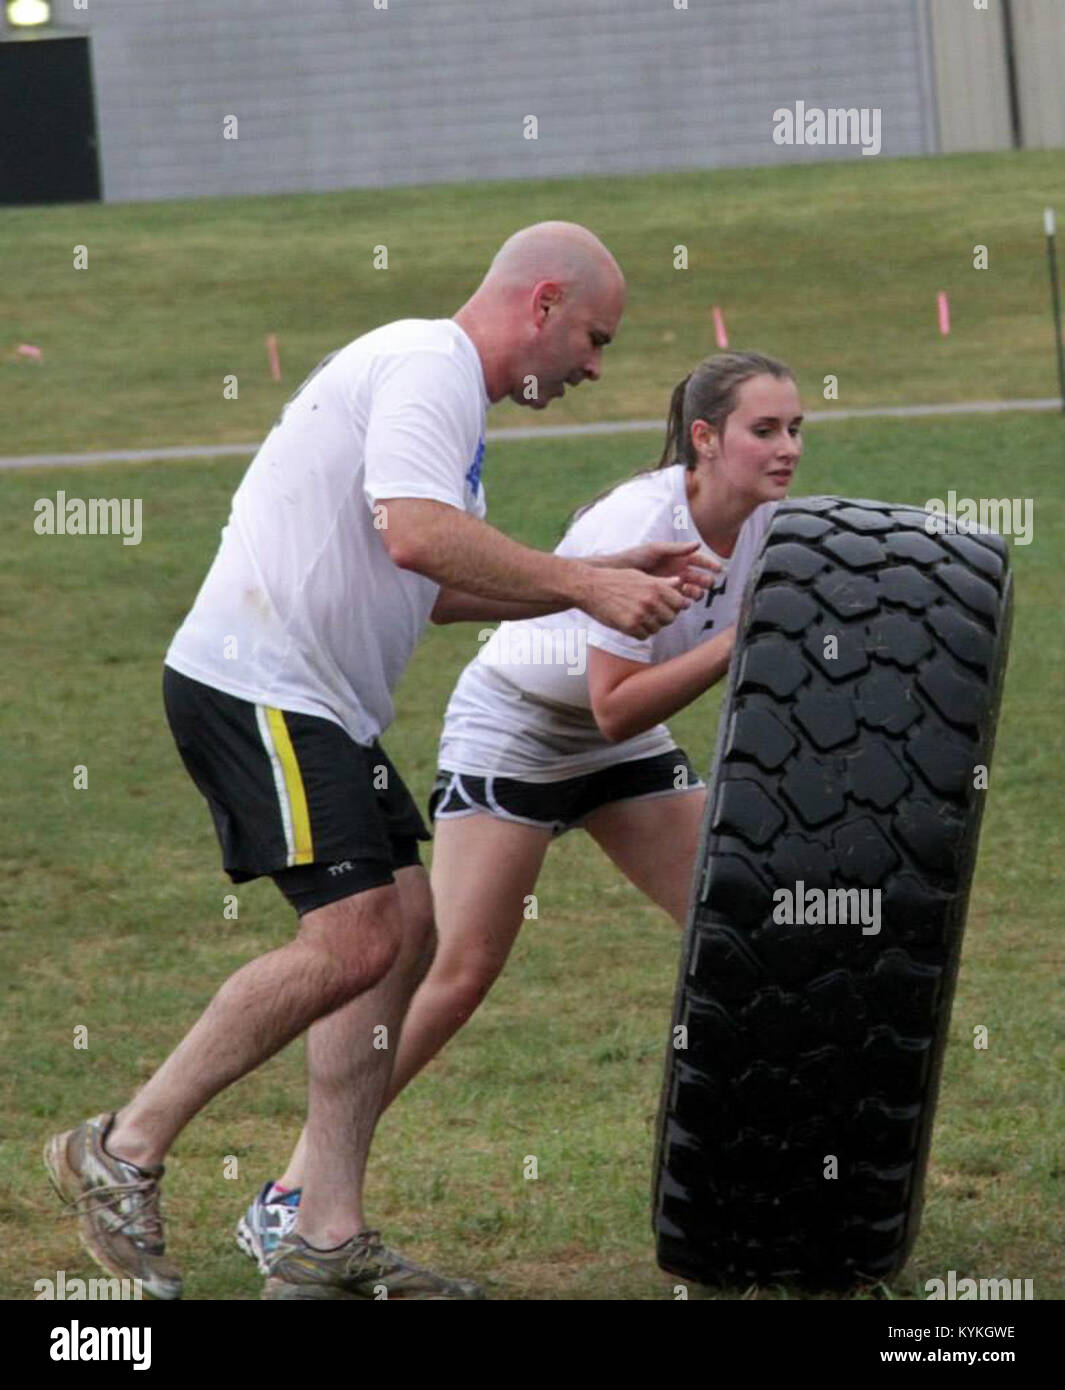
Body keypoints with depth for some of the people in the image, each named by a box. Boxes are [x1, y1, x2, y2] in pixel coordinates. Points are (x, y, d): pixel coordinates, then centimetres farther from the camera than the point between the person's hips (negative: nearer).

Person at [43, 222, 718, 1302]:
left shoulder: (442, 383, 23)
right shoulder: (428, 366, -12)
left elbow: (435, 588, 27)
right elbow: (416, 536, -27)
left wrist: (609, 577, 20)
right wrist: (583, 585, -20)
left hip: (318, 705, 11)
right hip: (255, 688, -11)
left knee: (404, 930, 6)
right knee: (354, 941, -17)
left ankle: (329, 1242, 5)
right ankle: (124, 1153, -7)